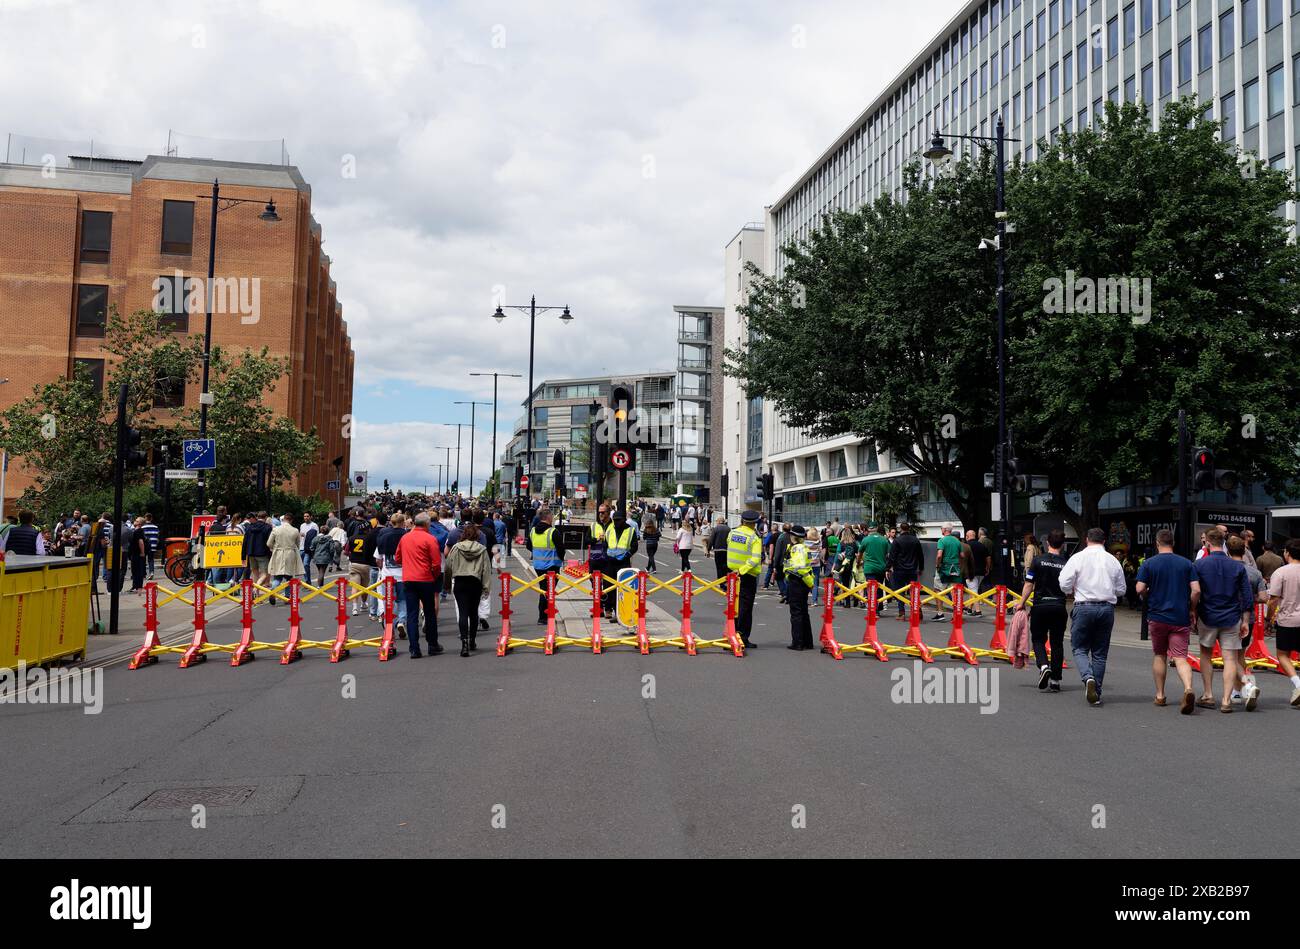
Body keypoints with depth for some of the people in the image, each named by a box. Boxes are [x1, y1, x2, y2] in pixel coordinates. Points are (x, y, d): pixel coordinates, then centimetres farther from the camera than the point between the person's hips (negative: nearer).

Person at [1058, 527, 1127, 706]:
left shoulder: (1077, 558, -4)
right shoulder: (1113, 560, 5)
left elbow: (1065, 585, -7)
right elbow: (1121, 590, 9)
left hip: (1084, 607, -3)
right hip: (1107, 609, 3)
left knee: (1079, 648, 7)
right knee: (1100, 653, 11)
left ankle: (1088, 677, -20)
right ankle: (1097, 693, 14)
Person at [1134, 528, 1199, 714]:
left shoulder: (1149, 563, -3)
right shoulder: (1187, 563, 2)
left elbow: (1140, 589, -10)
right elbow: (1196, 590, -5)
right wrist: (1191, 609, 10)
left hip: (1157, 616, 0)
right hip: (1181, 618, 1)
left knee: (1159, 656, 15)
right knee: (1180, 658, -3)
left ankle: (1160, 695, 19)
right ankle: (1188, 689, -28)